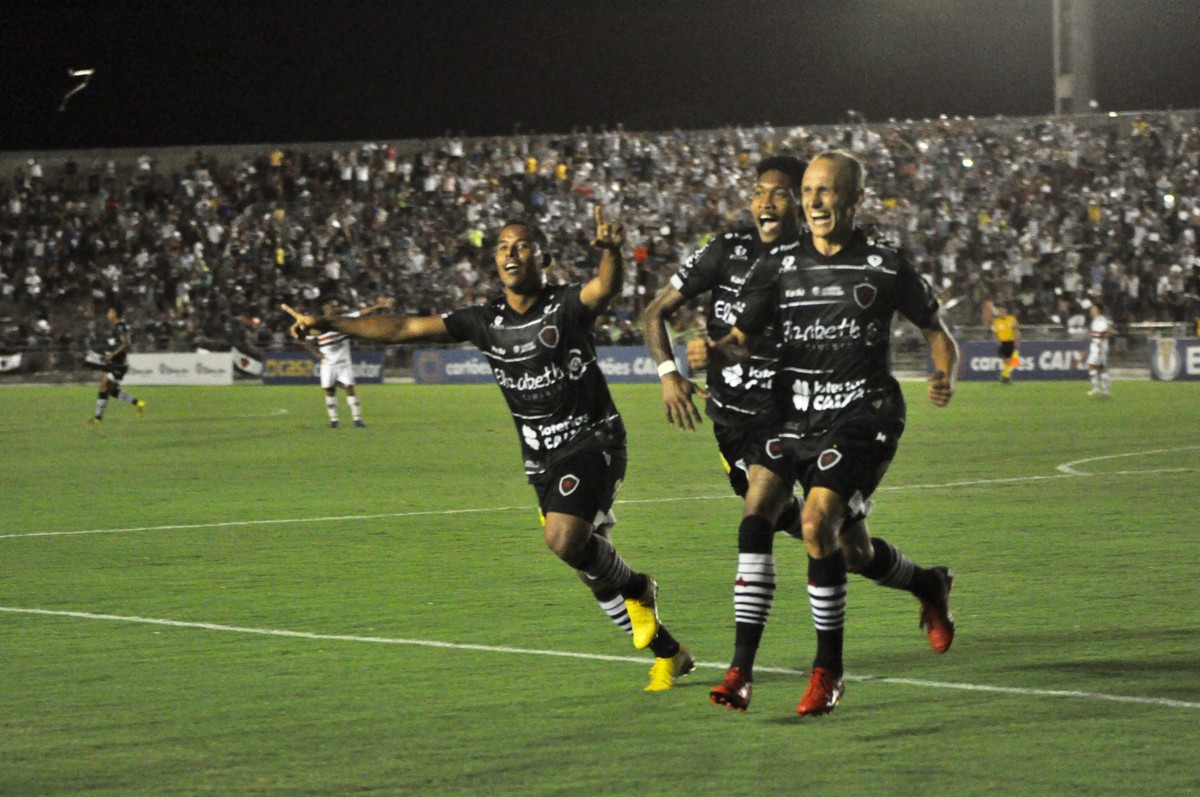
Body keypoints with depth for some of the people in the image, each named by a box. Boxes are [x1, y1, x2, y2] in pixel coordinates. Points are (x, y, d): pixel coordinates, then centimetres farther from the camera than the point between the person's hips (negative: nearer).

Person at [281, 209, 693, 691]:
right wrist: (329, 324, -4)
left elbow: (606, 288, -33)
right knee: (591, 563, 7)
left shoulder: (567, 306, -11)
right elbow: (406, 328, 2)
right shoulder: (485, 322, 3)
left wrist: (611, 251, -57)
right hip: (540, 457, 6)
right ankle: (667, 652, 22)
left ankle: (636, 589, 3)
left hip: (592, 440, -6)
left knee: (563, 539, -27)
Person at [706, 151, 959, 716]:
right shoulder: (778, 264, 8)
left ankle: (828, 670, -12)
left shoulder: (885, 267, 1)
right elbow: (743, 338, 3)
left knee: (818, 521, -23)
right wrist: (713, 350, -19)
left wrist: (945, 378, -10)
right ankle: (928, 586, 42)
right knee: (852, 552, 8)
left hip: (862, 418, -4)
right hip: (796, 417, 4)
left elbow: (937, 333, 10)